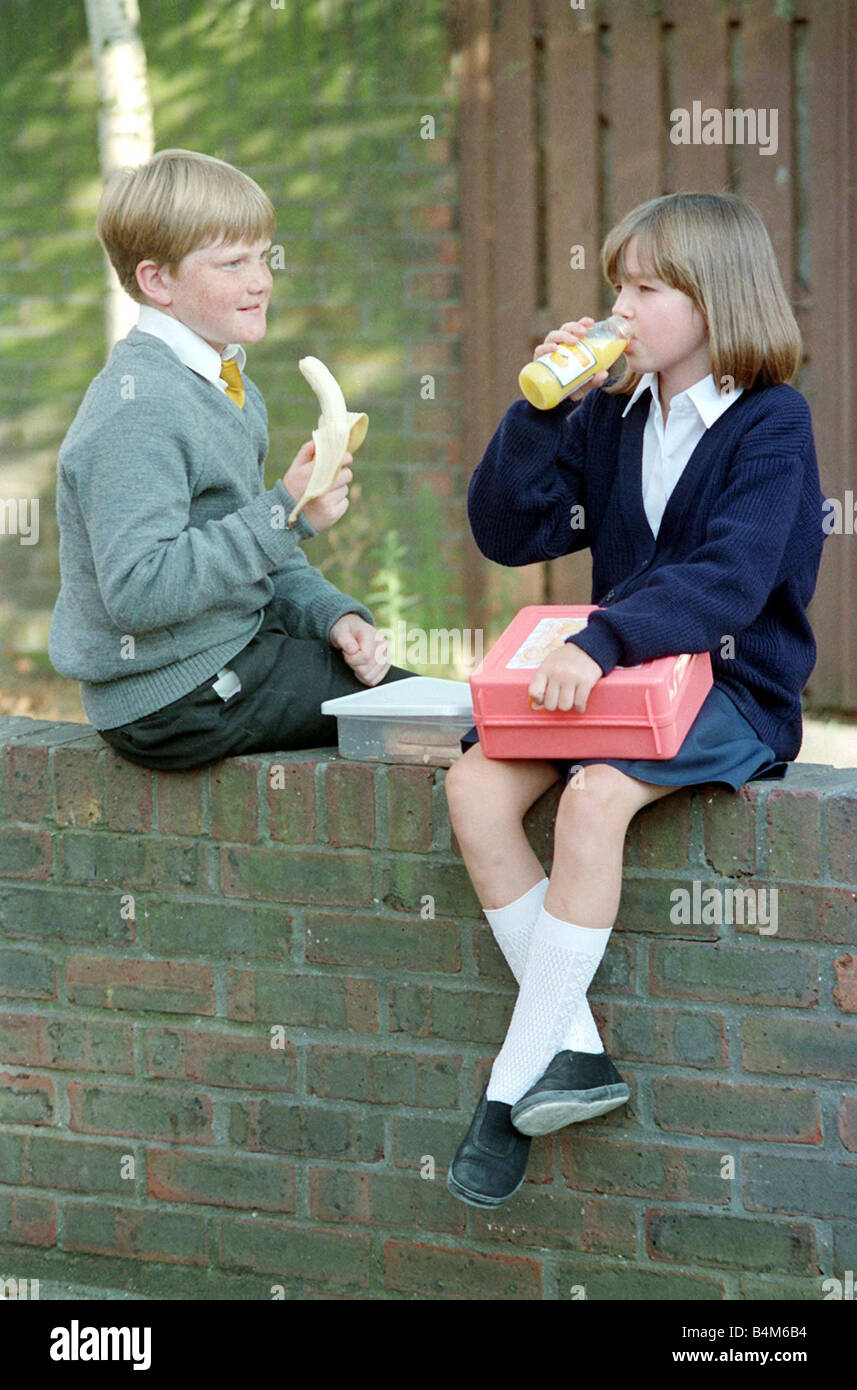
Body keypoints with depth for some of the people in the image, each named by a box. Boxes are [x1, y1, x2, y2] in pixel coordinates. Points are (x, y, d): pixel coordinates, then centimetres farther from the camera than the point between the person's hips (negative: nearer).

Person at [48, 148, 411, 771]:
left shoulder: (230, 388, 12)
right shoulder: (135, 411, -21)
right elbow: (137, 591, -30)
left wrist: (333, 615, 2)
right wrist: (285, 514, -29)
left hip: (235, 646, 10)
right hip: (174, 699, -10)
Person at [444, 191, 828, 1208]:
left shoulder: (771, 425, -9)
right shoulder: (611, 417, 12)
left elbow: (728, 582, -23)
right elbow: (507, 534, 8)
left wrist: (603, 642, -37)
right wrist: (538, 412, -4)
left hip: (735, 690, -7)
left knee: (595, 795, -33)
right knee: (475, 784, -19)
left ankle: (514, 1085, -23)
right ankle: (576, 1055, -17)